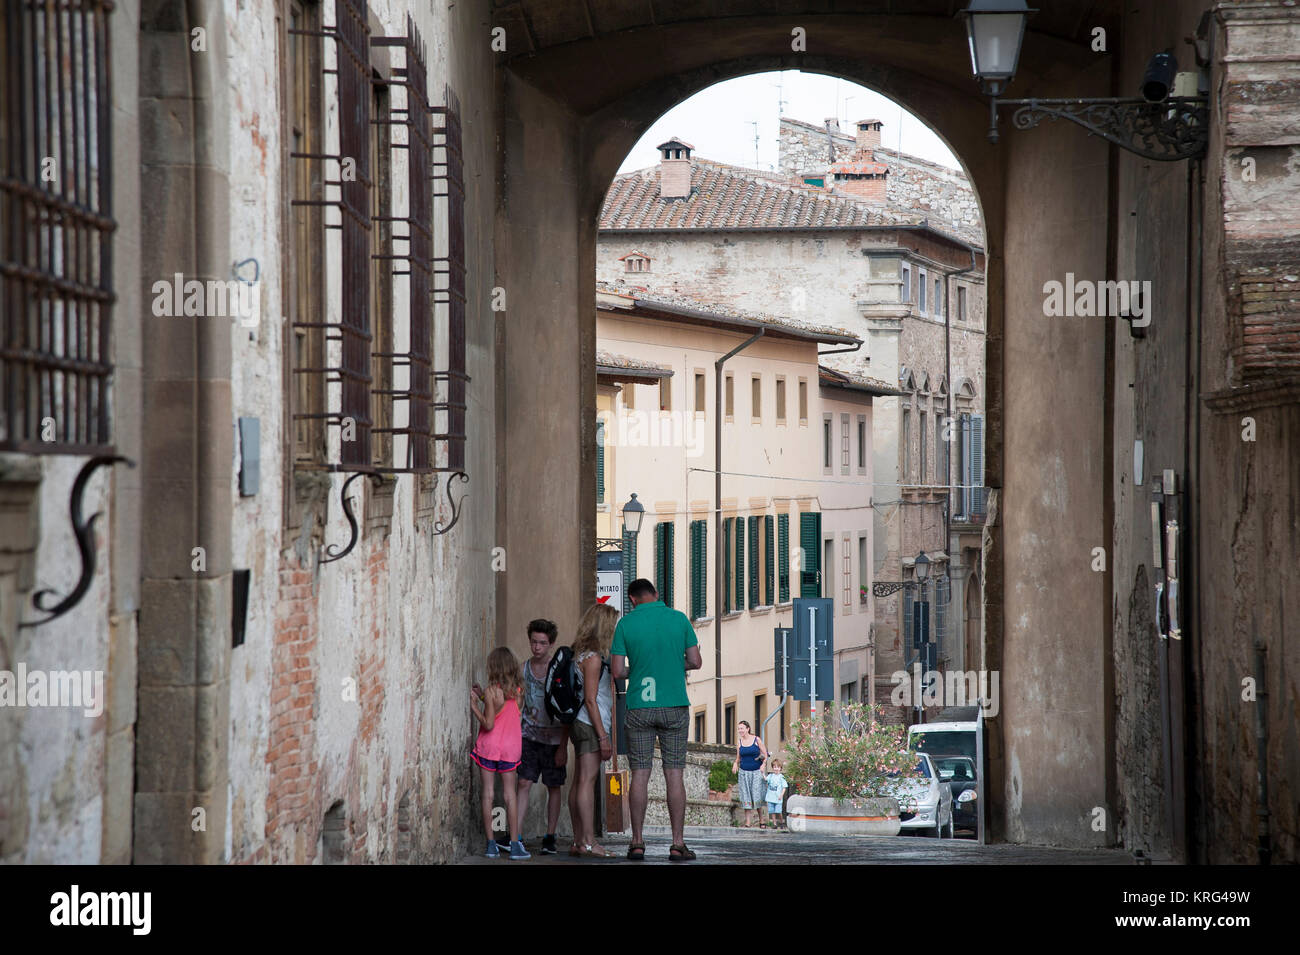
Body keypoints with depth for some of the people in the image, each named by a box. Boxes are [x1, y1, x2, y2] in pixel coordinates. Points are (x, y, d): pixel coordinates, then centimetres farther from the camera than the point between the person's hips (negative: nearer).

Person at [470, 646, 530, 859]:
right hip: (510, 746, 3)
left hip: (489, 746, -3)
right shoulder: (516, 692, 0)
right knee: (510, 795, 6)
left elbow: (488, 723, -16)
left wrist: (474, 705, -7)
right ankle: (515, 844, 2)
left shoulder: (491, 692, -14)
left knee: (488, 793, 3)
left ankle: (491, 844, 1)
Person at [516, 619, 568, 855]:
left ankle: (550, 836, 12)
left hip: (553, 738, -3)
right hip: (529, 735, 3)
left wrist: (563, 746, -10)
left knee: (554, 787, 4)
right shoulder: (524, 669, 5)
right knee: (523, 783, -6)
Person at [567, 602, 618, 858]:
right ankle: (588, 842, -15)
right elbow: (590, 700, -17)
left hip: (580, 723, 10)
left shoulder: (583, 653, 16)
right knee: (587, 780, -12)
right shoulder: (593, 656, -13)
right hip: (590, 724, -10)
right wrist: (603, 735, -17)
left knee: (580, 781, 8)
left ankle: (578, 842, 9)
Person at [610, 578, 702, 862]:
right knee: (674, 774, 2)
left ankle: (637, 842, 5)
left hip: (640, 708, 0)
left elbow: (618, 671, -4)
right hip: (675, 706, 0)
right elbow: (695, 662, 1)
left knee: (640, 774, 5)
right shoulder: (679, 619, 0)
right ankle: (678, 844, 1)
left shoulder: (626, 623, -3)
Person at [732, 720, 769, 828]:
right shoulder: (739, 742, 6)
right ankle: (748, 822, 0)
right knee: (746, 797, -1)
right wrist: (735, 764, -4)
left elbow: (765, 754, 3)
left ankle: (761, 819, 10)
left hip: (756, 771, -3)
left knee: (757, 796, -7)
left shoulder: (757, 740, -2)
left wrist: (763, 764, -13)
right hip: (744, 772, 3)